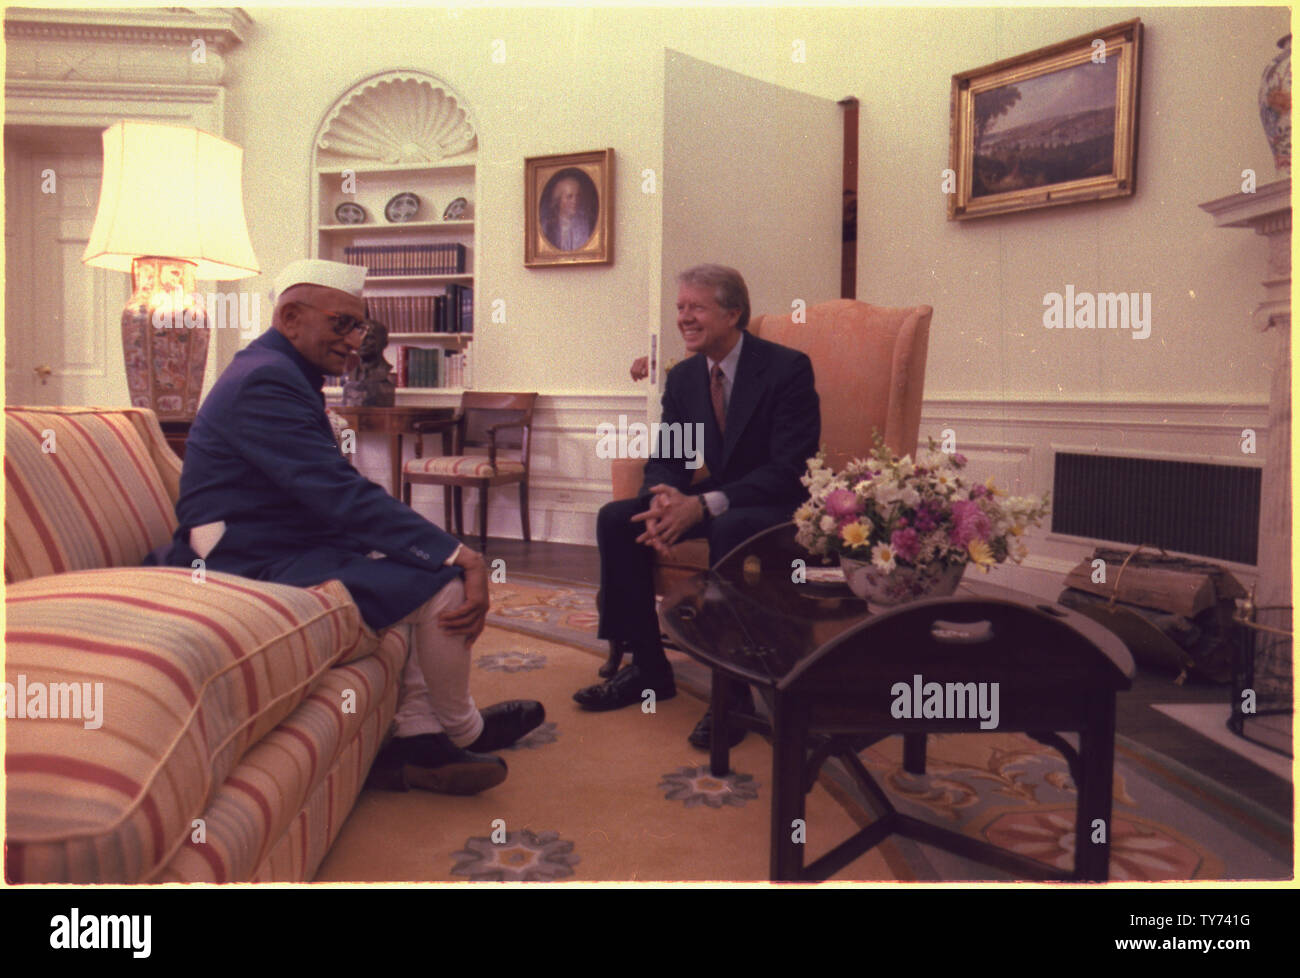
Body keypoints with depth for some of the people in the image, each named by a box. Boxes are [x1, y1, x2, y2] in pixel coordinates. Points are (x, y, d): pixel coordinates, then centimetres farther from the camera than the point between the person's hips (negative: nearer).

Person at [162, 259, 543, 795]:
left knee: (431, 564, 14)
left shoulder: (276, 373, 16)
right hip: (255, 568, -11)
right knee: (443, 584, -17)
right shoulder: (265, 381, -18)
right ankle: (461, 731, 8)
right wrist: (457, 556, -25)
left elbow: (331, 490, 14)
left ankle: (416, 739, 8)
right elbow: (342, 494, -26)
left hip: (276, 550, 11)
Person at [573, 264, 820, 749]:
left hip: (780, 505, -7)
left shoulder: (788, 368, -15)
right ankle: (648, 667, -2)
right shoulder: (682, 377, 5)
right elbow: (666, 458, 7)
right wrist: (664, 498, -21)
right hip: (710, 501, 7)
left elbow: (791, 468, -22)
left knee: (729, 528, -39)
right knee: (616, 519, -12)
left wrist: (705, 505, -32)